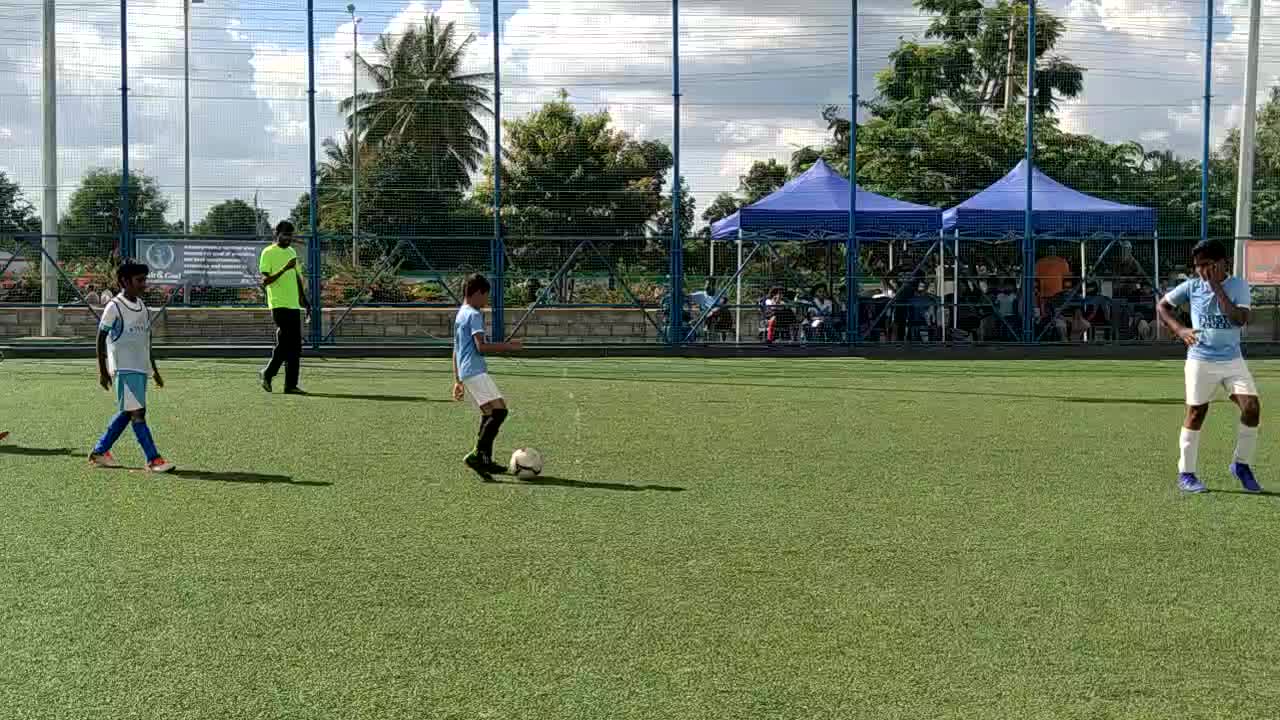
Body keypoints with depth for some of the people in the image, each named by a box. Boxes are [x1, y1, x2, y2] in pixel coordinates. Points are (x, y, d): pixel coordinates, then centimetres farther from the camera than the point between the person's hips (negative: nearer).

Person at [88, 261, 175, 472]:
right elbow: (101, 339, -5)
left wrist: (154, 370, 21)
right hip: (124, 368, -8)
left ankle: (99, 452, 23)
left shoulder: (142, 307, 13)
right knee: (137, 413, -10)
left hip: (141, 368, 8)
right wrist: (102, 371, -7)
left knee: (127, 413, 11)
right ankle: (154, 459, -11)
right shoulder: (114, 307, -9)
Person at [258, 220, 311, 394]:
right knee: (284, 343, -11)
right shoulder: (268, 253, -4)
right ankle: (267, 373, 6)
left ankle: (291, 385, 4)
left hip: (294, 305, 7)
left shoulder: (292, 252, 18)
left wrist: (304, 300, 22)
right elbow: (265, 280, -12)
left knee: (295, 346, 2)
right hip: (279, 304, -7)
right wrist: (284, 269, -22)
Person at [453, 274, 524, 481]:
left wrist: (458, 381, 28)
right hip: (476, 371, -10)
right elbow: (481, 346, -18)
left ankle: (485, 461, 9)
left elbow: (456, 351, 26)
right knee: (499, 410, -16)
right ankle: (477, 455, -20)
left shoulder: (460, 315, 23)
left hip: (465, 373, 10)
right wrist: (507, 346, -10)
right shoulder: (474, 315, -8)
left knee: (488, 414, 11)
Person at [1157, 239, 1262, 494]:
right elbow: (1162, 305, 7)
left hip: (1233, 360, 1)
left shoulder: (1238, 286, -5)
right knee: (1196, 413, 2)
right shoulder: (1192, 287, -2)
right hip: (1201, 360, -1)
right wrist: (1179, 329, -8)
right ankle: (1186, 473, 13)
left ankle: (1242, 464, 8)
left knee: (1252, 407, -11)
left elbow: (1240, 319, -19)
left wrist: (1217, 287, -21)